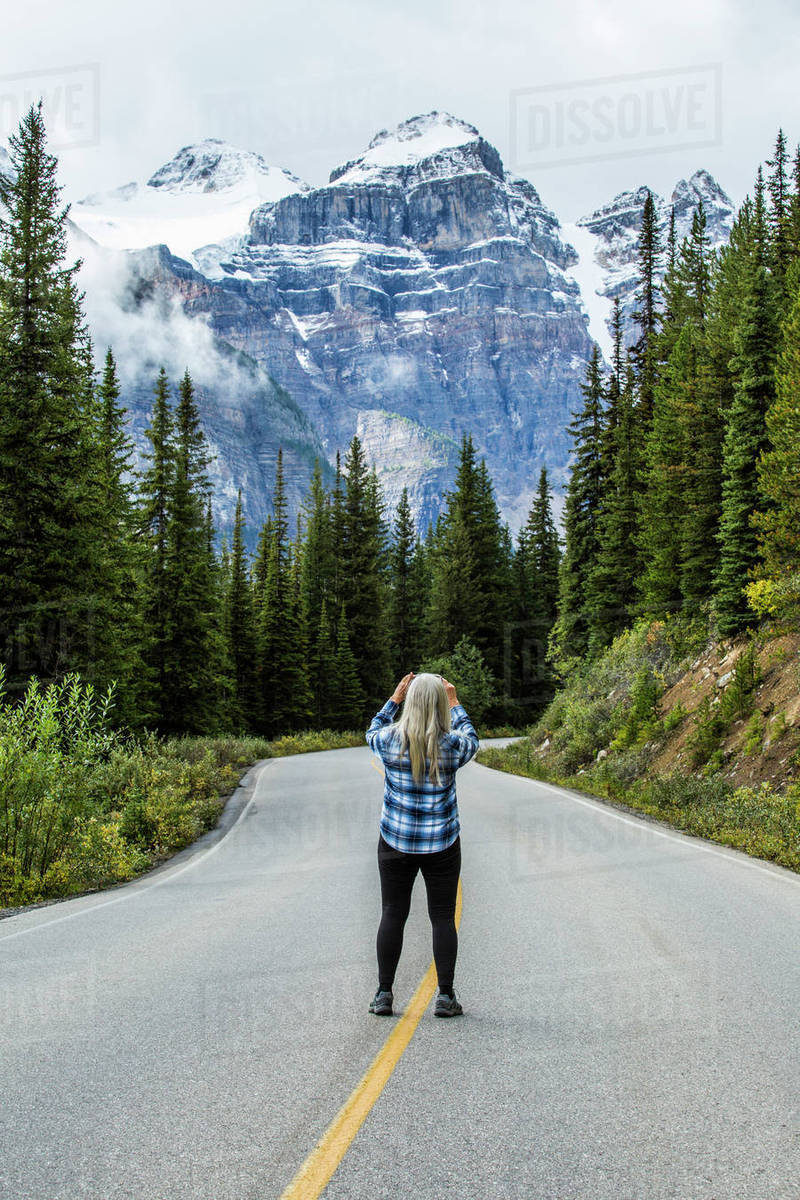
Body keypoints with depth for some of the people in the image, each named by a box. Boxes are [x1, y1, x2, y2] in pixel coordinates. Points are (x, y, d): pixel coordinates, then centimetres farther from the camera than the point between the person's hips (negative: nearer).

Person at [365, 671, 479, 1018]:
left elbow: (372, 732, 16)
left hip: (395, 841, 1)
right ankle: (445, 996, 7)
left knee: (392, 914, 8)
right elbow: (471, 738, 13)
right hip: (442, 844, -1)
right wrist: (455, 703, 20)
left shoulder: (390, 740, -9)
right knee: (442, 918, 6)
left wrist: (394, 699, 19)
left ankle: (384, 994, 11)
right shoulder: (452, 744, -11)